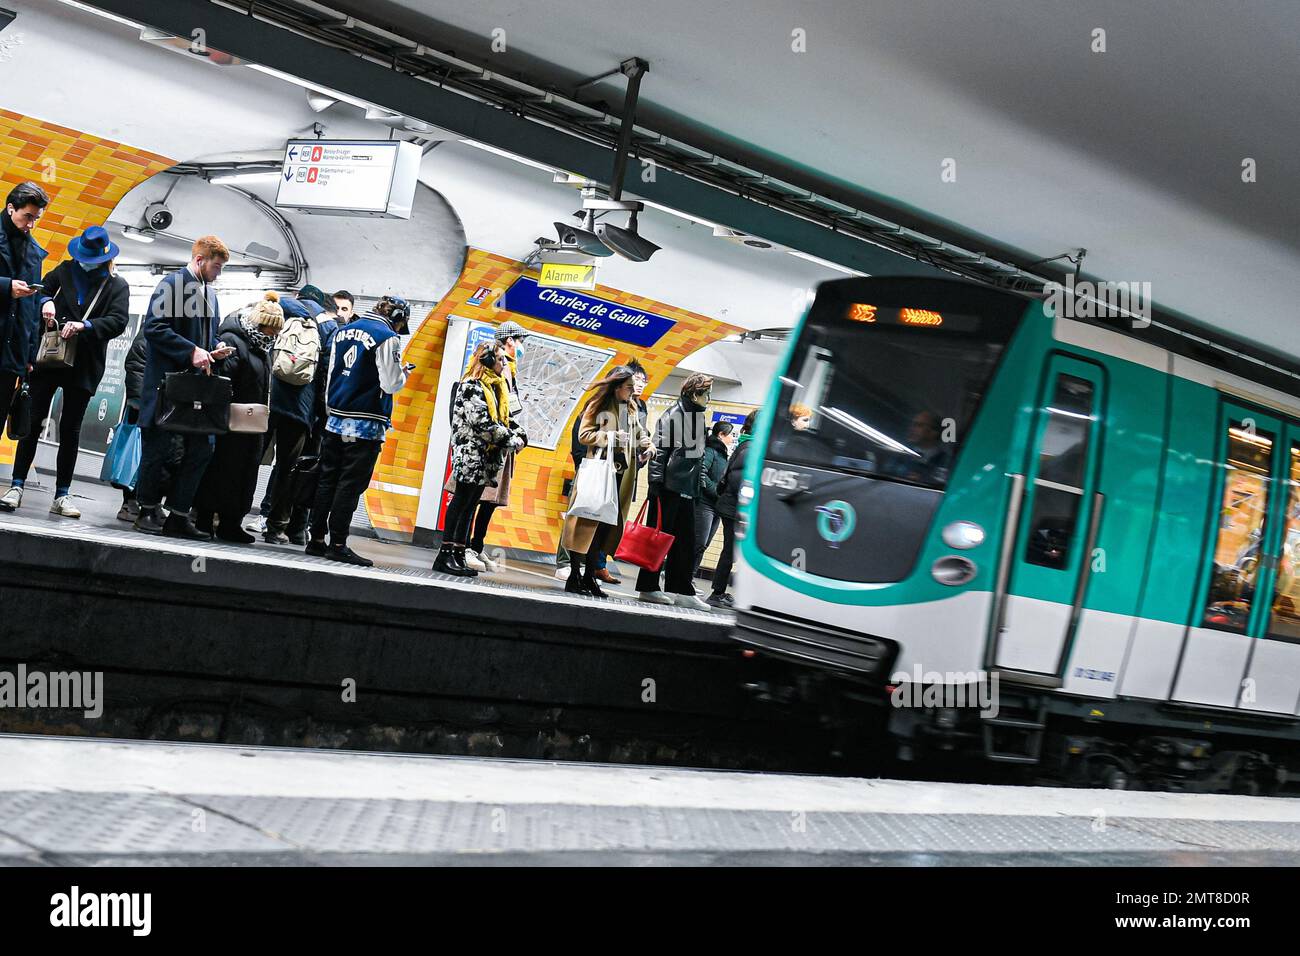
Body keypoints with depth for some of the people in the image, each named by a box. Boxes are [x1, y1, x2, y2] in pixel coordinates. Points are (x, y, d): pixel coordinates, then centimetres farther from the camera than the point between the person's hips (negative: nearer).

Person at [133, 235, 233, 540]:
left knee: (201, 449, 4)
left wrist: (214, 349, 6)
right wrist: (191, 351, -21)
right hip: (167, 382, -8)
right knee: (159, 448, 1)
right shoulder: (172, 283, -7)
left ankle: (179, 515, 10)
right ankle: (148, 511, 13)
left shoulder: (209, 294, 19)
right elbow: (154, 327, -16)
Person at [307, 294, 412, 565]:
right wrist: (402, 374, 7)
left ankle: (317, 539, 13)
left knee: (327, 480, 10)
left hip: (336, 419, 7)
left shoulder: (342, 331, 12)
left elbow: (329, 376, 16)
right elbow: (390, 384, -13)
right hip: (366, 424, -7)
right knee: (350, 484, -3)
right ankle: (338, 544, -2)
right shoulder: (388, 337, -10)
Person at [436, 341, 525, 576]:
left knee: (470, 506, 8)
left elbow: (507, 417, 19)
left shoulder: (497, 387, 17)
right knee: (461, 502, -9)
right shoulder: (471, 386, -10)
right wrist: (511, 440, -15)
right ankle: (445, 554, -8)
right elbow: (481, 422, -18)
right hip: (471, 453, -8)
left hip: (486, 457, 8)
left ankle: (459, 555, 9)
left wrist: (520, 435, -1)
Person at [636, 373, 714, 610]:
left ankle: (680, 591, 14)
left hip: (687, 490, 8)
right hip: (668, 486, -8)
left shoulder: (697, 417, 15)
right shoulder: (673, 415, -9)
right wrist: (656, 483, -18)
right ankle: (647, 588, 5)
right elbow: (659, 449, -13)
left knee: (685, 541, 9)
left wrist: (697, 486, 15)